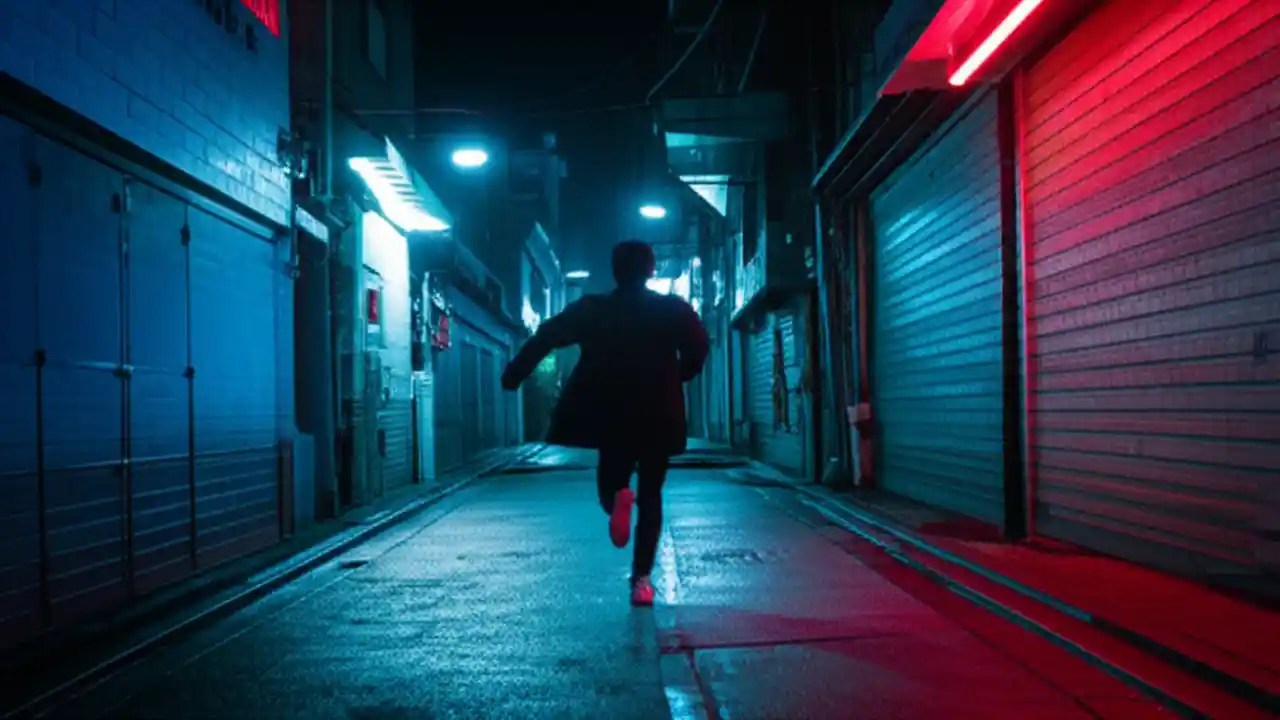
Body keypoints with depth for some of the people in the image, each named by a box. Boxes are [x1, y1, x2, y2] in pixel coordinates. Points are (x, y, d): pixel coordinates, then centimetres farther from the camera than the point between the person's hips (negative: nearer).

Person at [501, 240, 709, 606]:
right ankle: (641, 578, -2)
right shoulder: (673, 308, 1)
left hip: (610, 417, 0)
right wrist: (676, 377, 6)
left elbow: (546, 337, -5)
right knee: (650, 495, 9)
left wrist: (513, 375, -2)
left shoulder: (592, 309, 1)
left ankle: (617, 497, -21)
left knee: (611, 481, 18)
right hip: (658, 417, 0)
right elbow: (698, 346, -11)